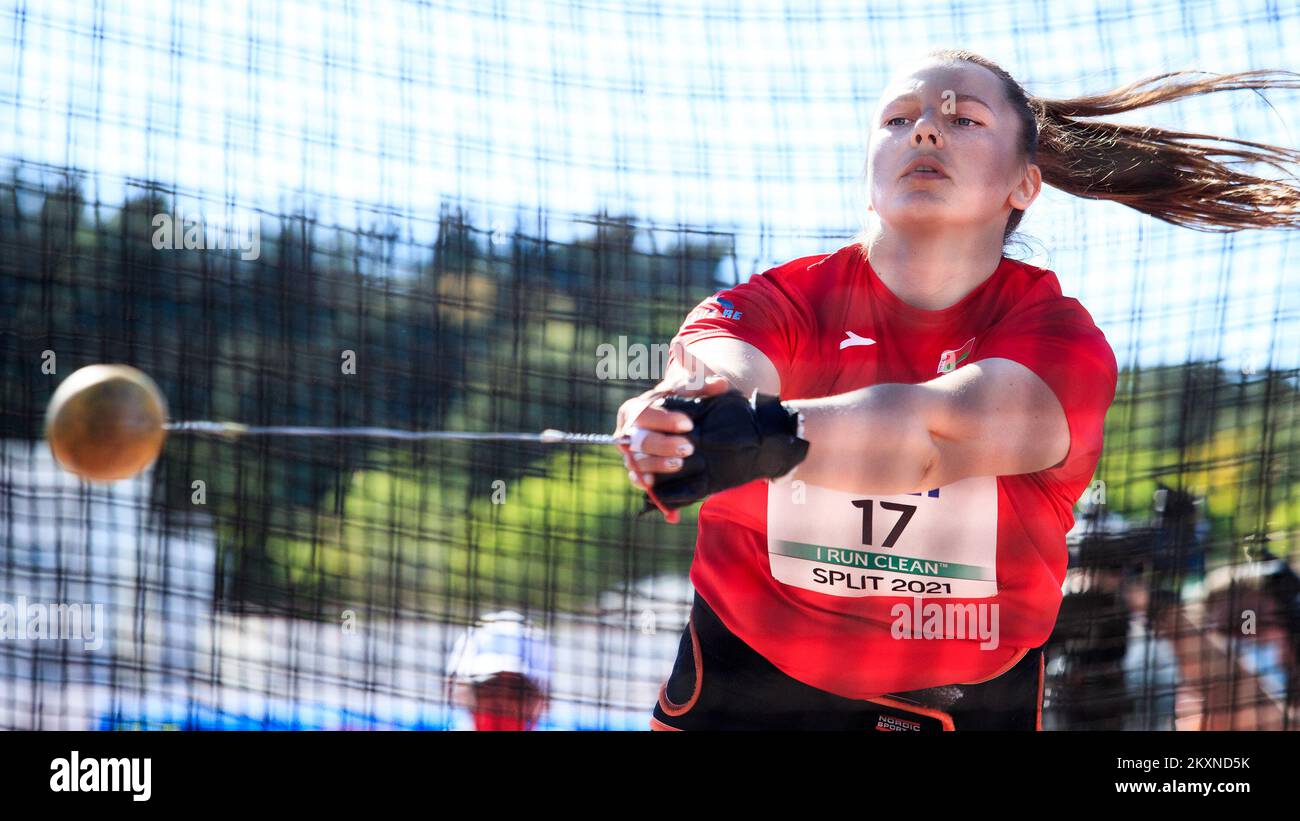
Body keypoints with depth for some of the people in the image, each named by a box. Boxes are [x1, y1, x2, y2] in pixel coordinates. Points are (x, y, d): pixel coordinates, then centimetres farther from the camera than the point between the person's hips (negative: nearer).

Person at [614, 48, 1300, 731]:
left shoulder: (1063, 341, -14)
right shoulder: (782, 302, -9)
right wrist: (685, 406, -59)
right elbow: (720, 373, -33)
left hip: (971, 698, 0)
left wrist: (773, 436, -55)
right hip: (745, 683, 1)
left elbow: (938, 429, -36)